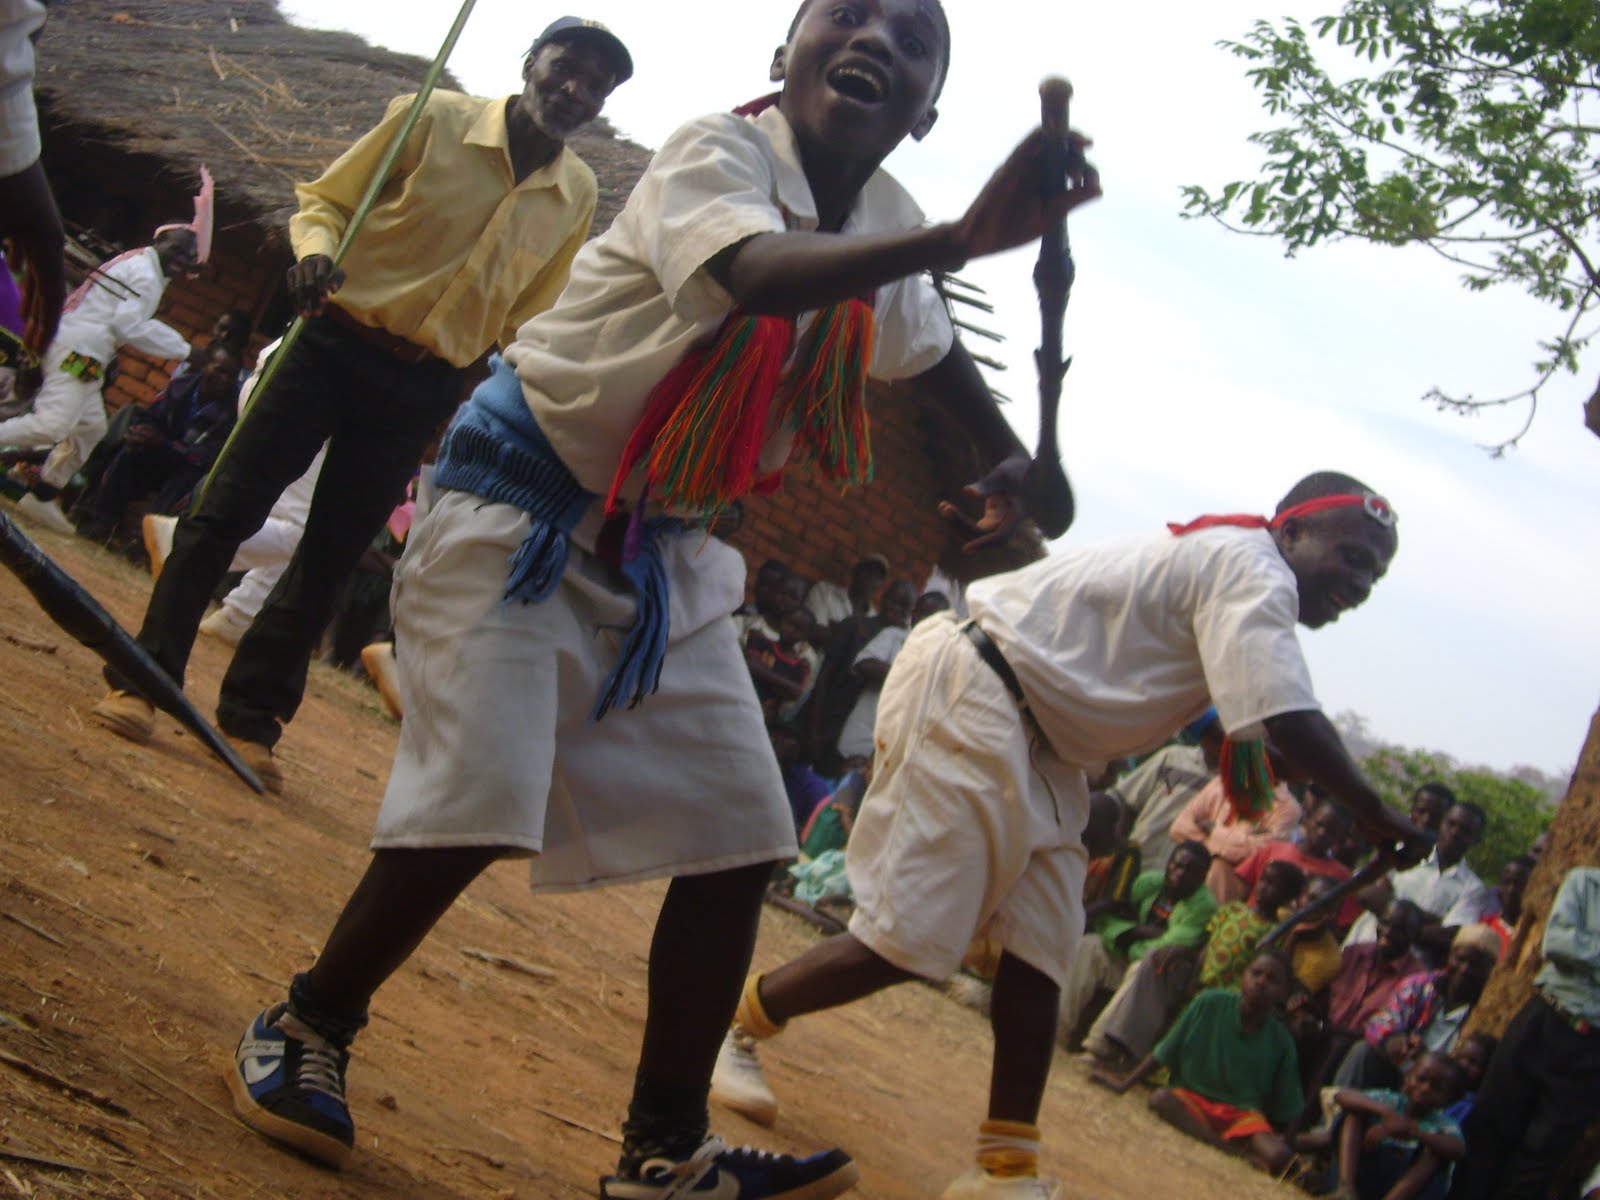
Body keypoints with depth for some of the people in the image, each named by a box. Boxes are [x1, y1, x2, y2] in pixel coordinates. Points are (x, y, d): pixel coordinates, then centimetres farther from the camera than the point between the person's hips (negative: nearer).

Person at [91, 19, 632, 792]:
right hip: (335, 341, -2)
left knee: (331, 557, 5)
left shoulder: (577, 197, 5)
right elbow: (325, 199, 0)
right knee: (228, 508, -6)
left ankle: (250, 719, 13)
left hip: (424, 387, 3)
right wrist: (316, 251, -20)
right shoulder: (434, 119, -4)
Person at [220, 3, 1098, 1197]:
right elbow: (760, 274, -45)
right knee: (479, 805, -16)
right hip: (522, 508, -7)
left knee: (740, 837, 2)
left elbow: (933, 350, 23)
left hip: (665, 551, 7)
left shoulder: (885, 217, 1)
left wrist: (1023, 471, 21)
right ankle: (307, 1029, 11)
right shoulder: (716, 154, -21)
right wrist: (957, 239, -58)